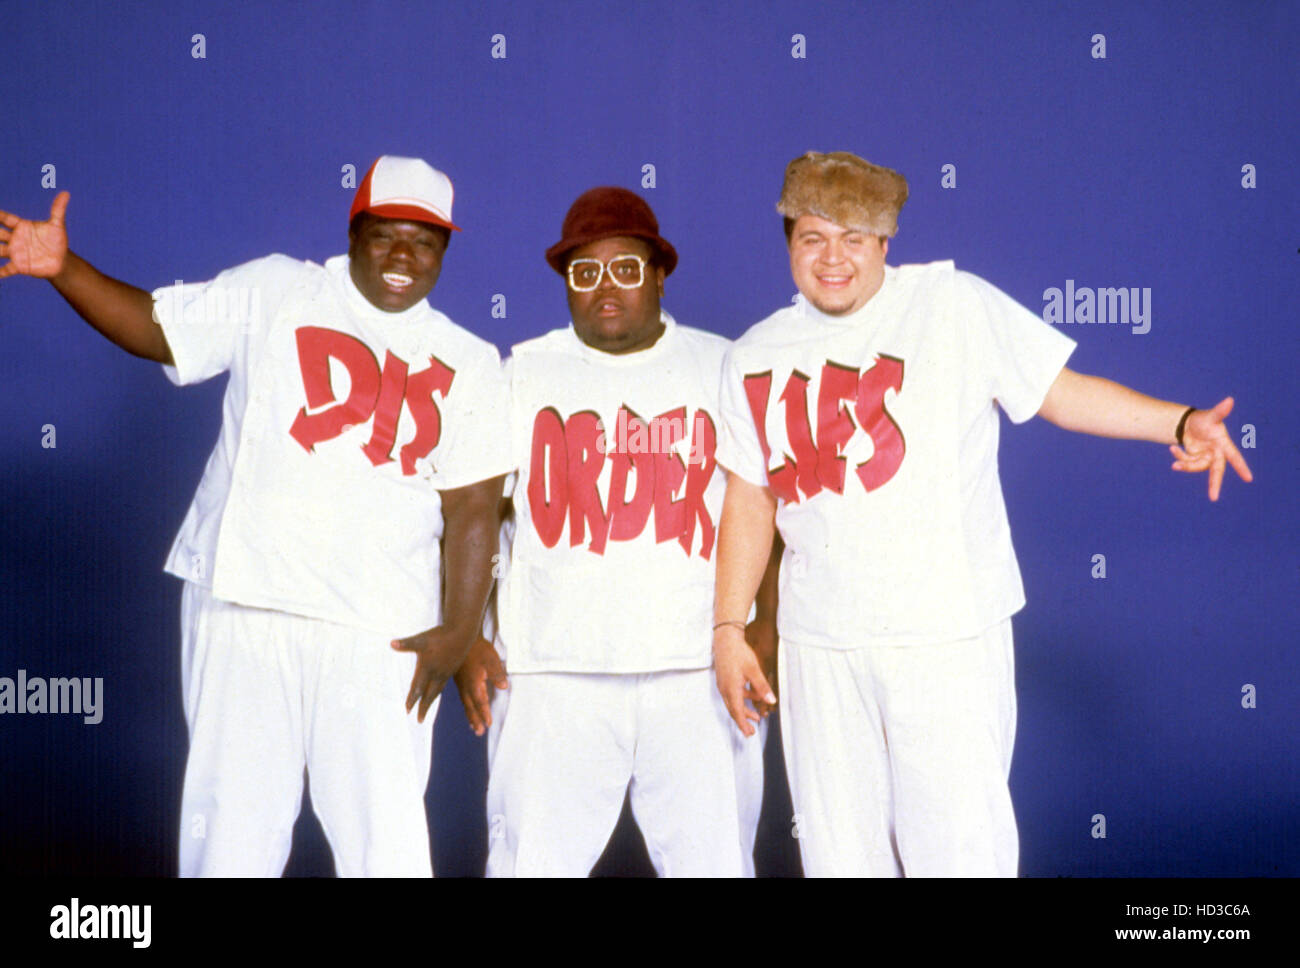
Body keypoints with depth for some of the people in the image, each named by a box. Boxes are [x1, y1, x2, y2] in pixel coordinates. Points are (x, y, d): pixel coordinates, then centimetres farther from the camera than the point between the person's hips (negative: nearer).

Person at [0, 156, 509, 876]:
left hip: (381, 634, 1)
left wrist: (459, 630, -2)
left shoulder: (469, 364, 10)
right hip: (242, 608, 0)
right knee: (233, 821, 4)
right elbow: (153, 325, 5)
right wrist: (64, 269, -10)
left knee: (388, 839, -1)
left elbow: (473, 505, 5)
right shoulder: (275, 292, 7)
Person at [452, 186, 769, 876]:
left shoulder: (723, 367, 10)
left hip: (701, 670, 1)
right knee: (535, 861, -2)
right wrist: (467, 639, -1)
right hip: (551, 673, 0)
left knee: (715, 860, 1)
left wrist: (764, 626, -2)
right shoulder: (523, 372, 9)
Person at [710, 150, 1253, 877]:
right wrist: (729, 627, 11)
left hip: (948, 632, -3)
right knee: (837, 848, 12)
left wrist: (1181, 423, -13)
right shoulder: (756, 358, 9)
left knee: (958, 842, -3)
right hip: (819, 642, 4)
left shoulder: (955, 304, -2)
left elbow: (1060, 389, -1)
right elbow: (749, 500, 13)